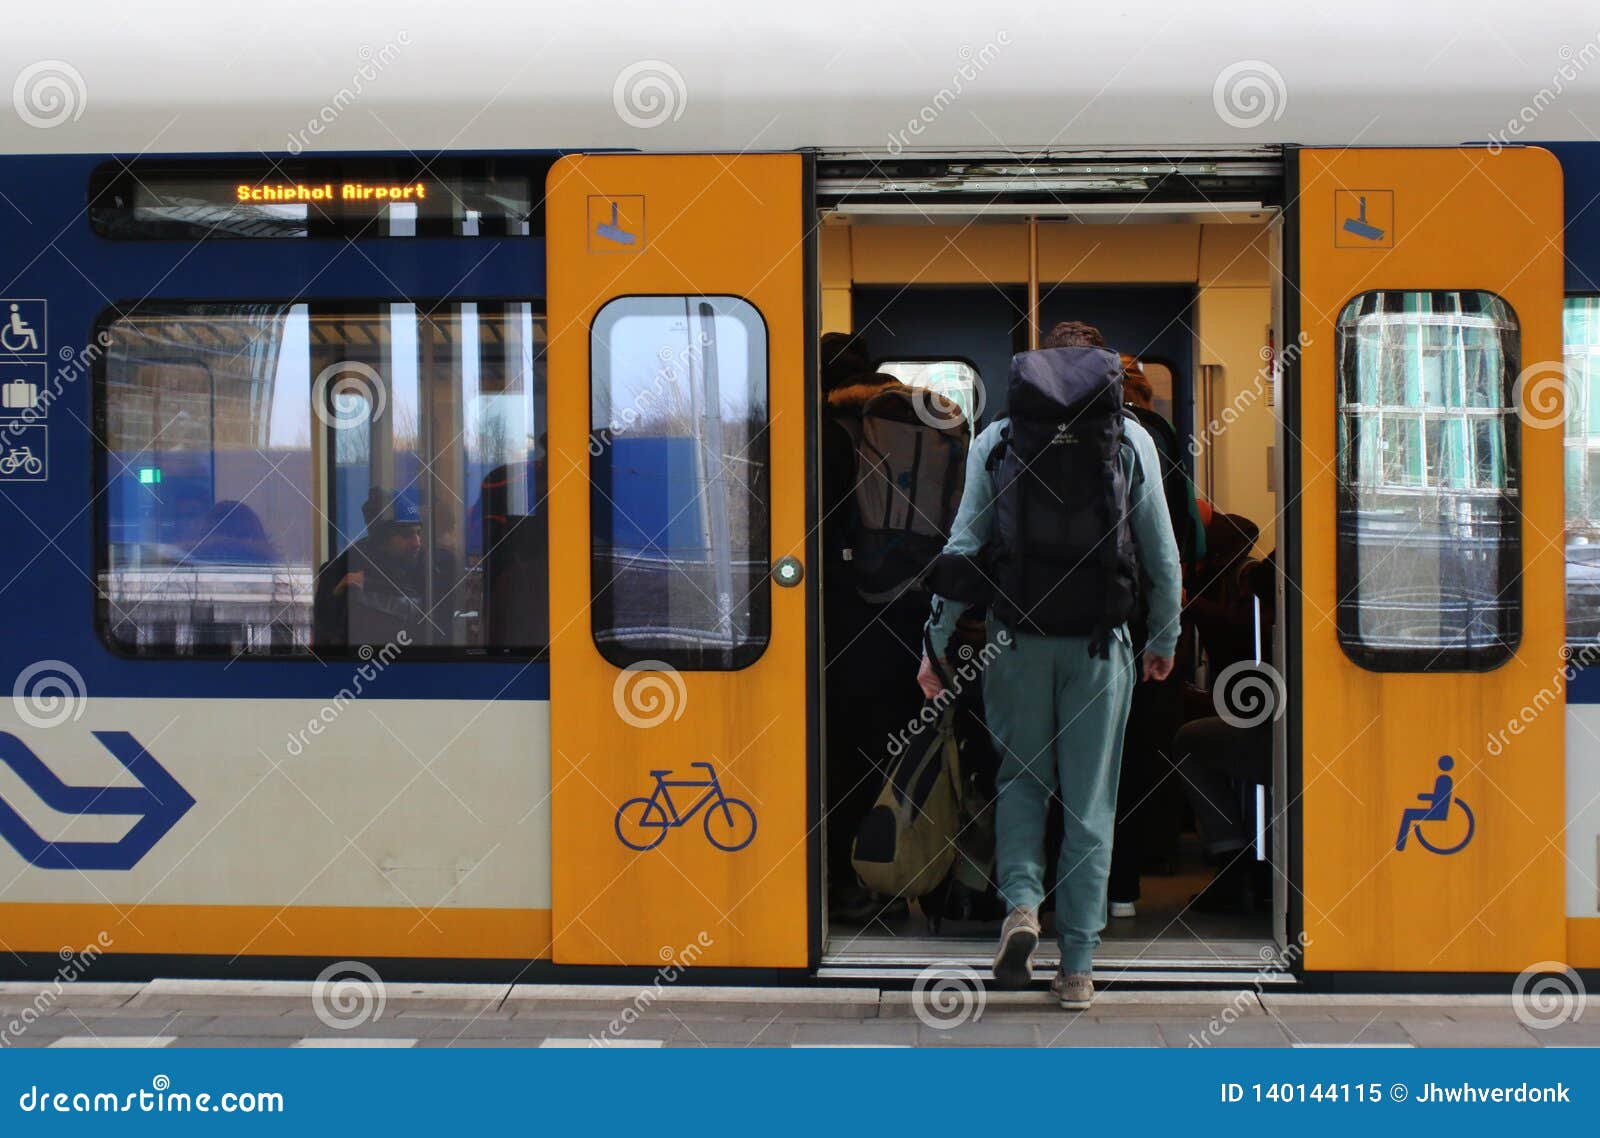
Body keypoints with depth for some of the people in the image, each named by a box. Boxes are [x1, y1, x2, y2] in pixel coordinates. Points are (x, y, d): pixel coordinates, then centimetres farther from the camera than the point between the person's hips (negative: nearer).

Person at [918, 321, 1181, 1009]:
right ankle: (1077, 969, 8)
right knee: (1090, 803, 6)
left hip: (1018, 636, 1)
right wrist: (1165, 640, 19)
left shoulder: (997, 437, 2)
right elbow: (1161, 552, 5)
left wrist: (936, 643, 6)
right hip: (1099, 642, 0)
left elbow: (963, 545, 0)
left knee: (1021, 778, 20)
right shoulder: (1131, 439, 2)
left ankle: (1021, 904, -3)